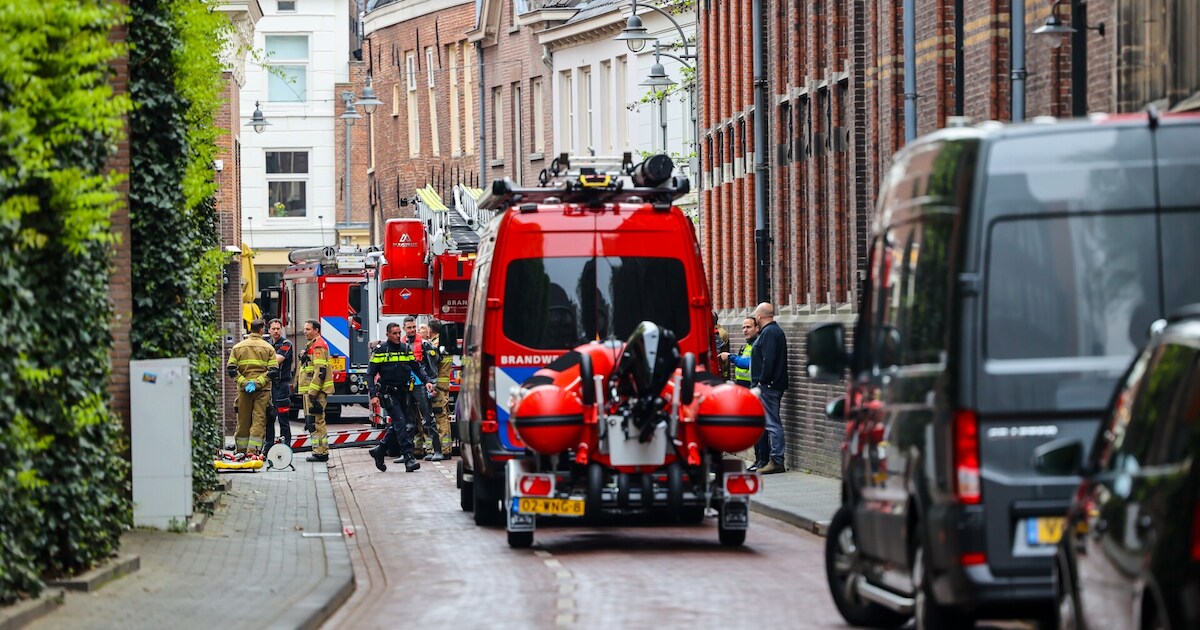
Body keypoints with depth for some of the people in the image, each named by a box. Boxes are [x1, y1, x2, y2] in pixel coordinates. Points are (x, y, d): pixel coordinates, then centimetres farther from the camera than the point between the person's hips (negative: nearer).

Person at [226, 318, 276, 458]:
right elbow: (273, 370, -9)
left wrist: (244, 382, -7)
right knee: (259, 420, -2)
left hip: (244, 389, 2)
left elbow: (231, 369, -2)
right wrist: (257, 382, -11)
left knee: (243, 420, 10)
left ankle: (241, 451, 15)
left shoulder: (238, 347, 6)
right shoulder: (268, 348, 0)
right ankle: (253, 450, -10)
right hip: (262, 389, -2)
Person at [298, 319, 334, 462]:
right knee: (314, 422, 13)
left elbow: (320, 371, -21)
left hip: (316, 391, -11)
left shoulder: (319, 346, -13)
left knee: (316, 422, -12)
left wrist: (313, 392, -24)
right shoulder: (312, 346, 21)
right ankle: (321, 451, 16)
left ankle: (320, 452, -12)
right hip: (311, 390, 11)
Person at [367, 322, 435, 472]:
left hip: (402, 392, 6)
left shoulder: (406, 349, 10)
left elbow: (417, 367, 14)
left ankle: (379, 451, 27)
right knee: (400, 422, -17)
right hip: (388, 393, -6)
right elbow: (370, 374, -5)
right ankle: (408, 457, -22)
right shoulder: (380, 350, -5)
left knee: (396, 426, 10)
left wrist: (427, 381, -4)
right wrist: (373, 395, -14)